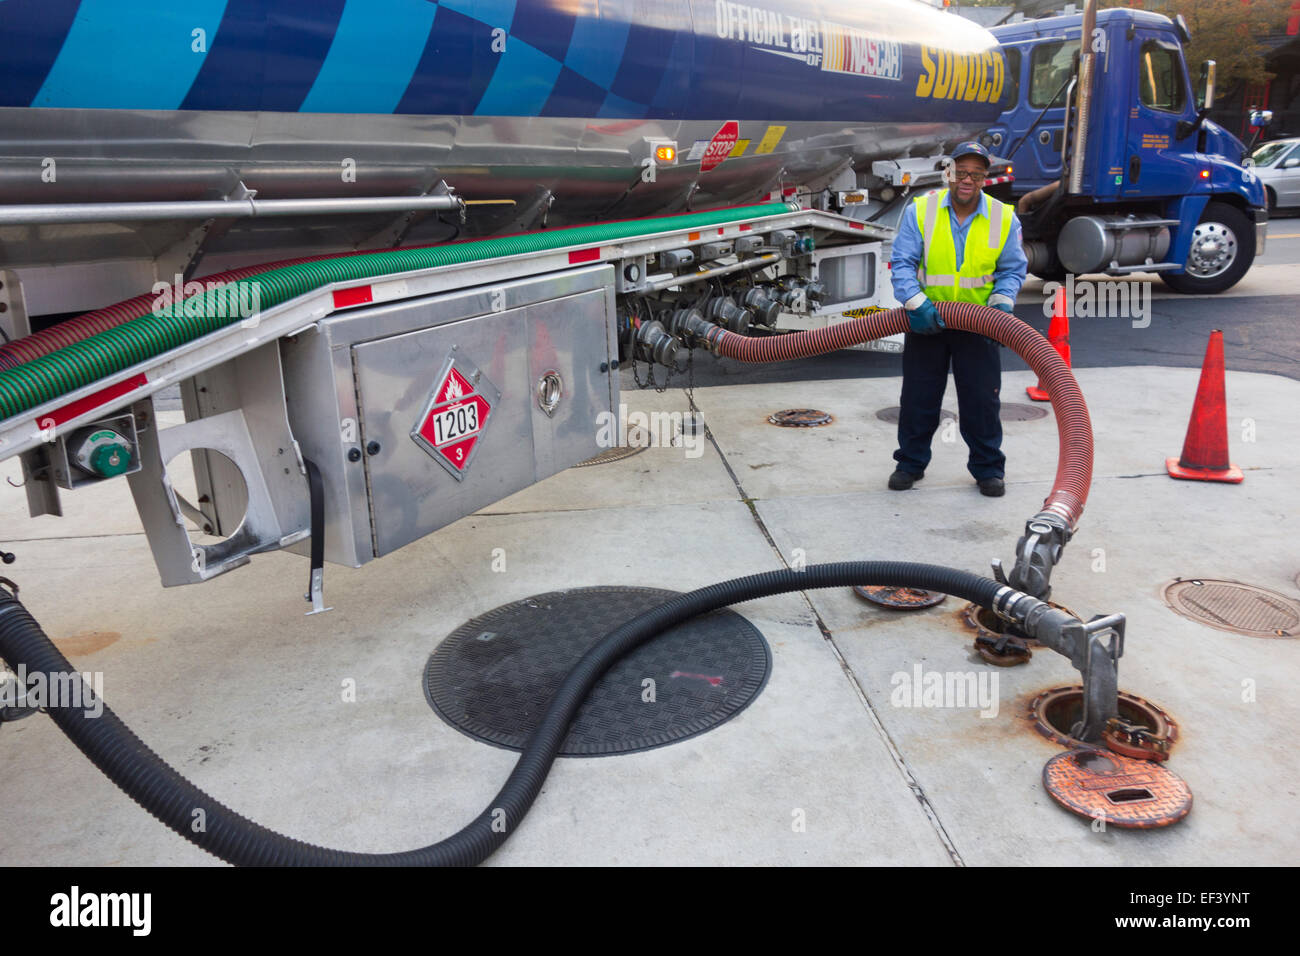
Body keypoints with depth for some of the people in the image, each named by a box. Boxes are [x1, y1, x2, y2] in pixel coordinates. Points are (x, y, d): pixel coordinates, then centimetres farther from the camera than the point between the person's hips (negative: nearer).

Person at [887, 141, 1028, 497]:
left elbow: (1012, 270, 4)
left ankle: (988, 468, 18)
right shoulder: (920, 210, -6)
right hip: (925, 320, 0)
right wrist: (916, 303, -22)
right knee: (918, 396, 7)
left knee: (982, 399, 4)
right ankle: (911, 463, 22)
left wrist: (1002, 302, -14)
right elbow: (902, 263, -9)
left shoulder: (1004, 218, -2)